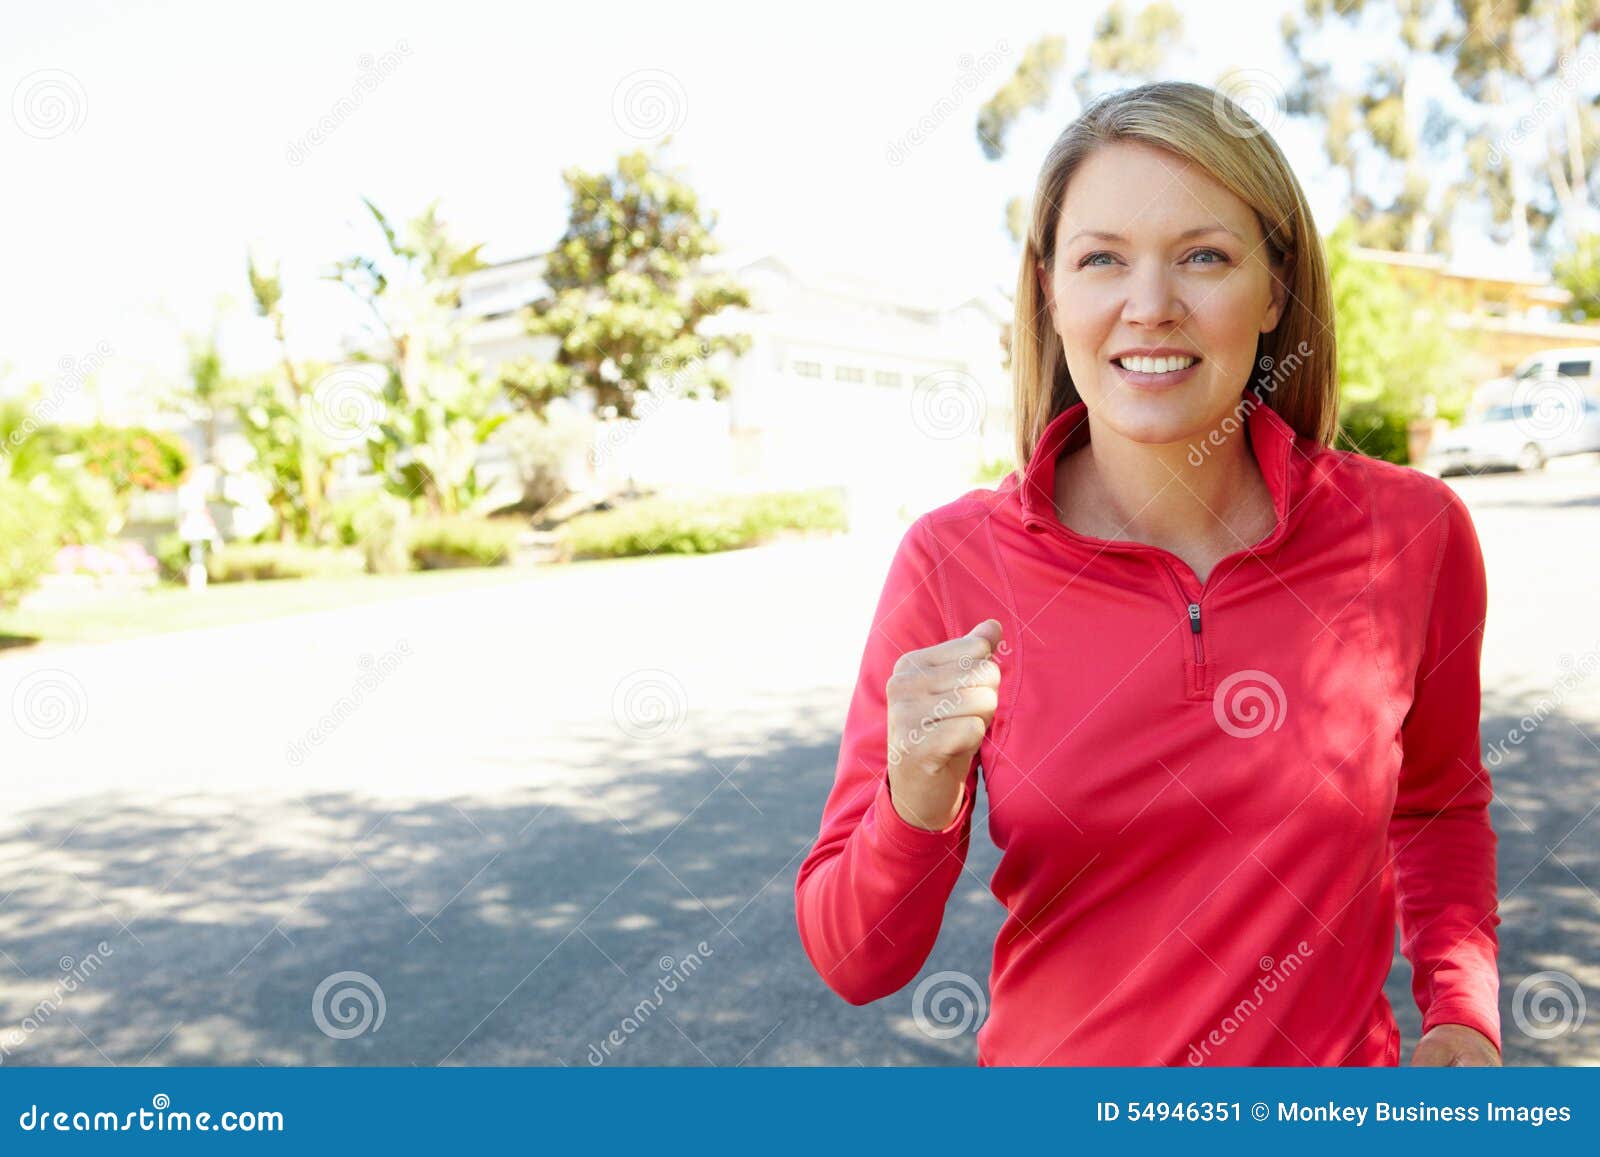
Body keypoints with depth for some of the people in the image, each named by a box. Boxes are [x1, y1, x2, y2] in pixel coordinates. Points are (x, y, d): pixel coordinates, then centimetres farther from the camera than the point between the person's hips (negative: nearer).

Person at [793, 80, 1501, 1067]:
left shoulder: (1412, 532, -14)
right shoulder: (955, 562, -19)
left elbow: (1437, 805, 7)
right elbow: (856, 965, -16)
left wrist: (1464, 1012, -6)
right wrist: (916, 807, -33)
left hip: (1336, 1109, 2)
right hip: (1055, 1082, -1)